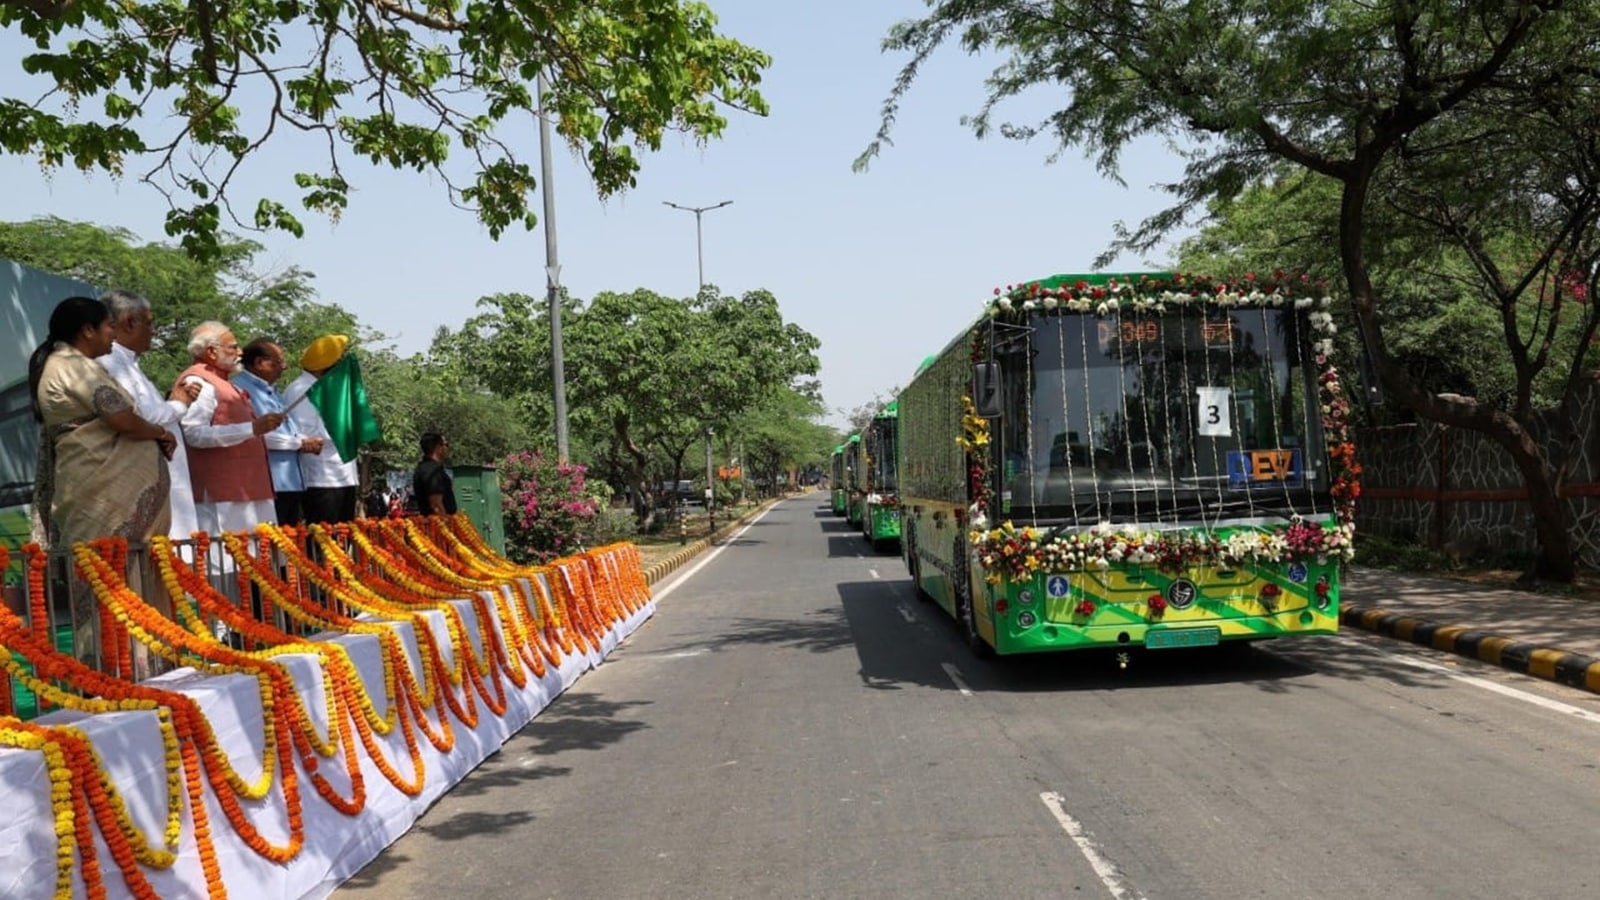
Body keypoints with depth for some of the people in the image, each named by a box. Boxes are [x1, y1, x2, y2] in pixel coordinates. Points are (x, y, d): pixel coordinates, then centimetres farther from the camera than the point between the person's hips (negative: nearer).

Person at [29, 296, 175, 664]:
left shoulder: (59, 365, 19)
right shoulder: (77, 367, -11)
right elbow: (122, 418, -17)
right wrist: (161, 433, -1)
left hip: (96, 487, 10)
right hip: (107, 490, -10)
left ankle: (100, 659, 15)